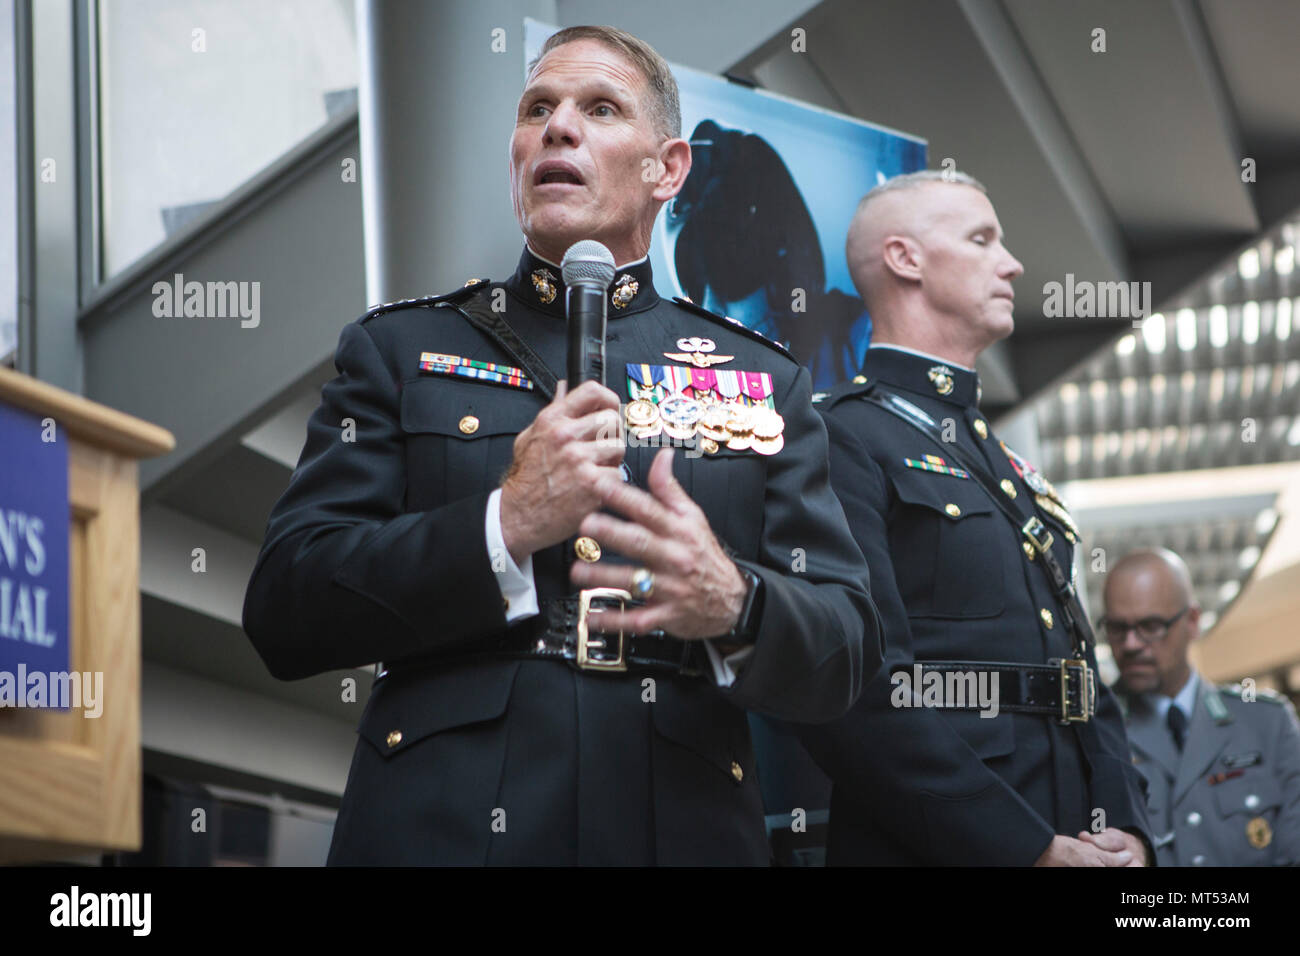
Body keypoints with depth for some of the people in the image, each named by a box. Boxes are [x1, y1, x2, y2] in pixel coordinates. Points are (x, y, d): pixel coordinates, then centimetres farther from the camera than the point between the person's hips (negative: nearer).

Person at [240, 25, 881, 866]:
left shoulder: (767, 385, 10)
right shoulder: (400, 350, 8)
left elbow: (848, 649, 4)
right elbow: (283, 615, -2)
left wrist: (733, 607, -17)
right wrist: (502, 527, -15)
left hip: (682, 828, 1)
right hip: (445, 827, -1)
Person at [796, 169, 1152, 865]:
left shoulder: (1008, 467, 19)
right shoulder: (843, 437, -10)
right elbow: (864, 690, -21)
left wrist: (1124, 828, 1)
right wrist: (1031, 850, -22)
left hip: (1080, 843, 8)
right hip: (933, 848, -8)